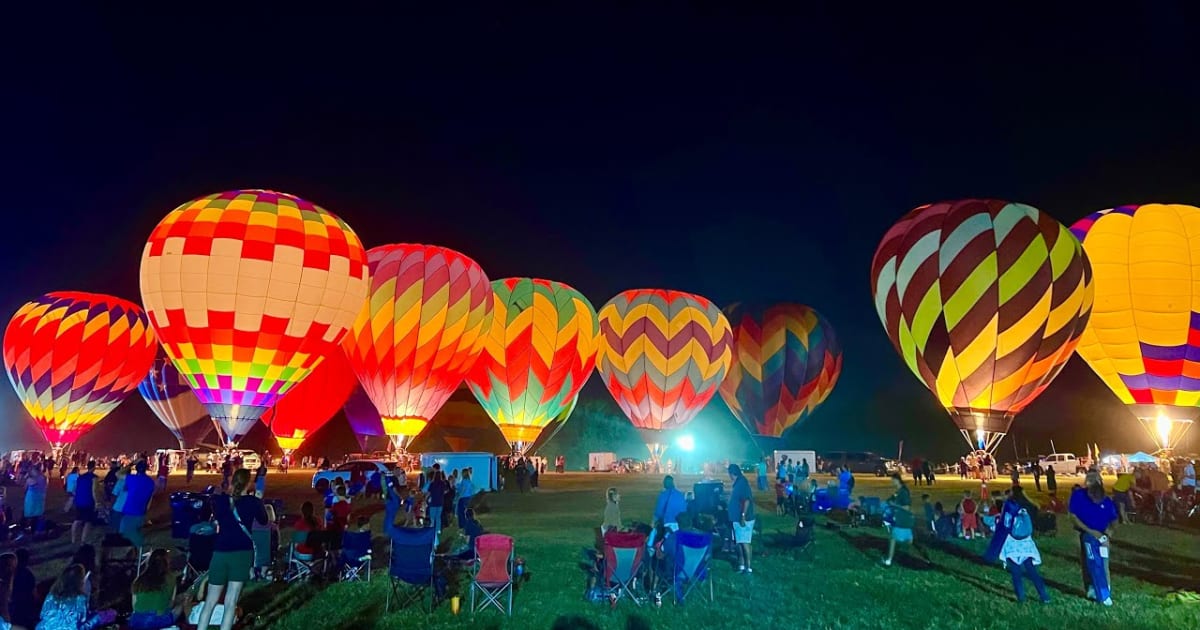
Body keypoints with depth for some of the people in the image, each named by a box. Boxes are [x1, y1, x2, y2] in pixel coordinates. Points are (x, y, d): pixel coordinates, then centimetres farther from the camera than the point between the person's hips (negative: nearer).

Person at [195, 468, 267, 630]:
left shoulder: (218, 500, -2)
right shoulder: (253, 502, -7)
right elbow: (264, 520, 12)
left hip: (220, 553, 2)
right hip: (243, 553, -2)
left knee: (210, 601, 13)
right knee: (230, 603, 1)